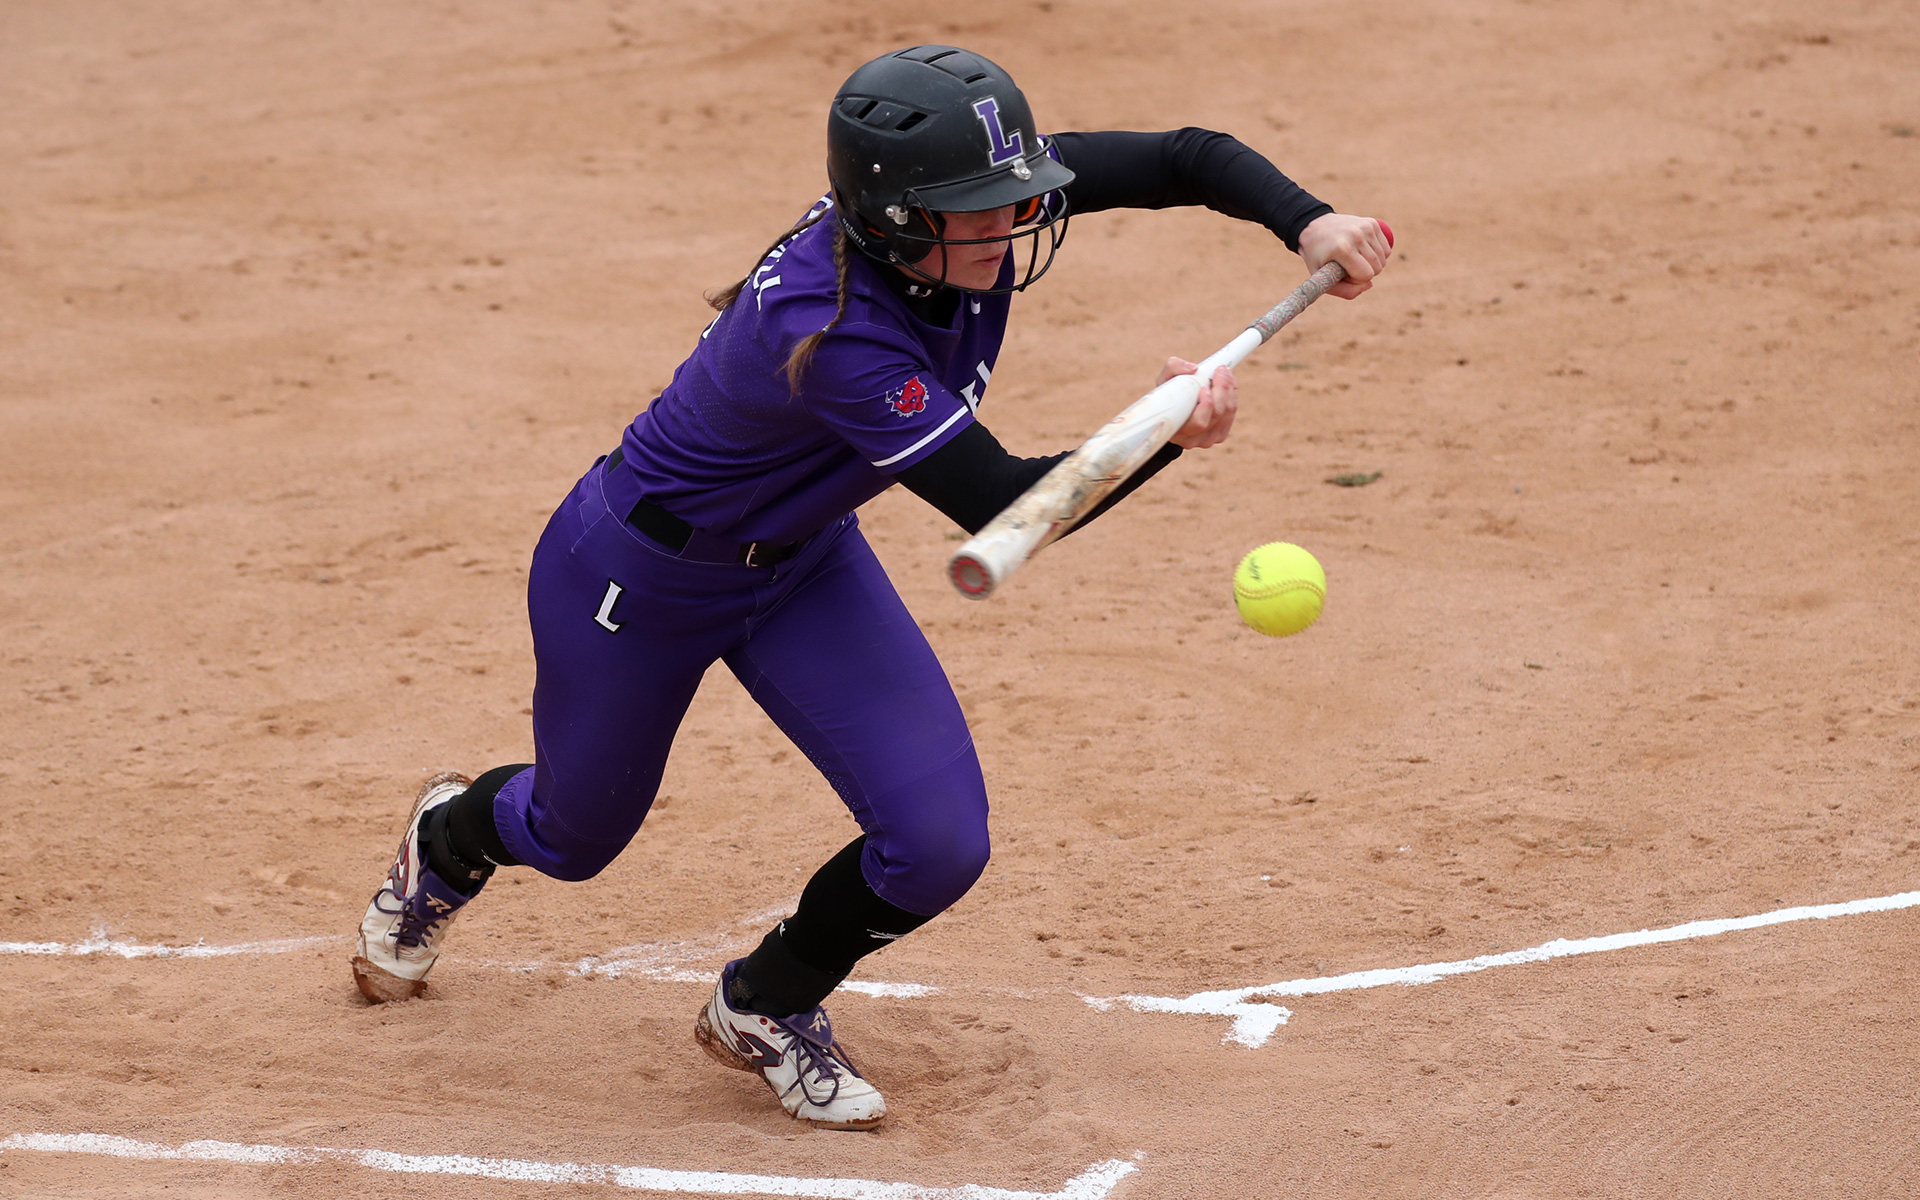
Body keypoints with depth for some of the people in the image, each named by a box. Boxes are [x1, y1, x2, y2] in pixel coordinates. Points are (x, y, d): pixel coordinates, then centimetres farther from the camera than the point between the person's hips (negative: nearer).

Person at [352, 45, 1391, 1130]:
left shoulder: (970, 201, -23)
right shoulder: (827, 330, -42)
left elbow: (1188, 159, -21)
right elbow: (999, 506, -42)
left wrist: (1307, 223, -40)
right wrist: (1162, 439, -56)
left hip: (804, 562, 6)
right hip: (635, 578, -6)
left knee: (940, 843, -10)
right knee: (578, 837, 19)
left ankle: (766, 1007, 20)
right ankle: (453, 833, 58)